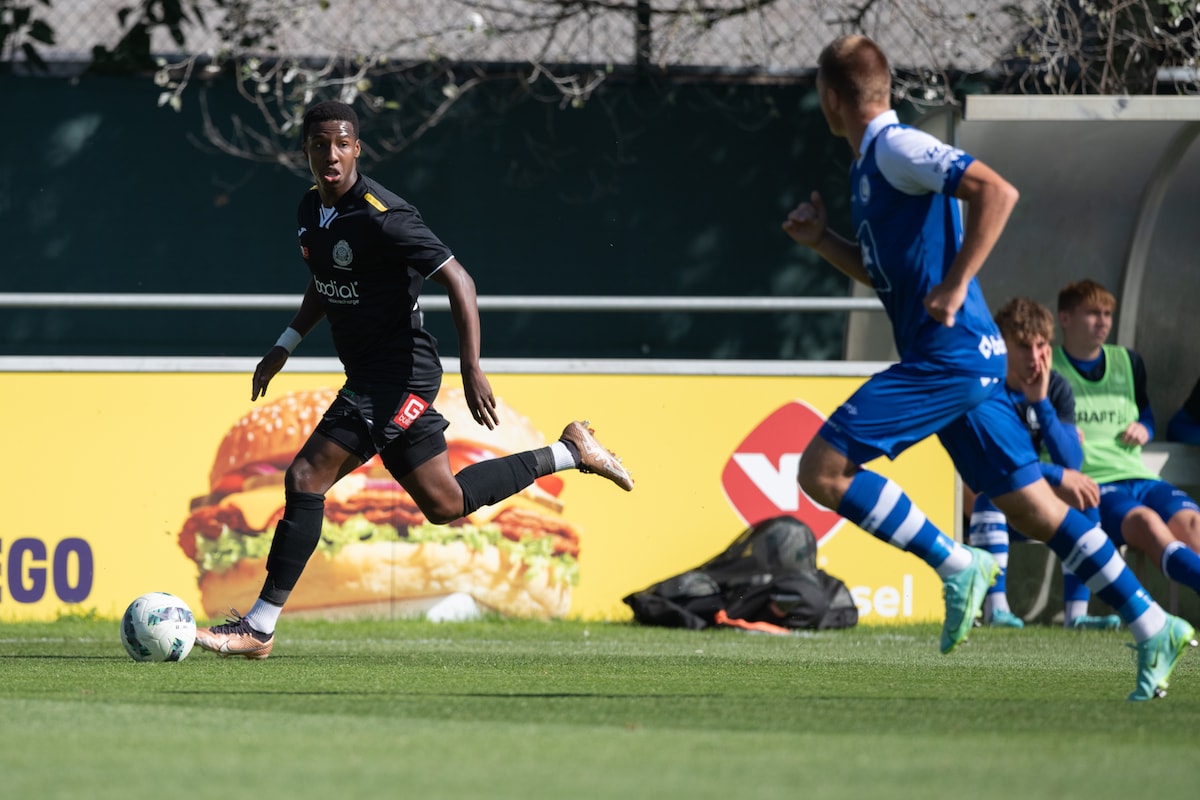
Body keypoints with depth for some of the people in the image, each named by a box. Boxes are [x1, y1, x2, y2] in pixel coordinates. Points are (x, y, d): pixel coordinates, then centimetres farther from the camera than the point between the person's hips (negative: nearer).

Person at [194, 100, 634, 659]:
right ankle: (570, 453, 30)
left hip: (399, 374, -10)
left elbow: (457, 280, -21)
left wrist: (472, 370, -26)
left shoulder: (380, 216, -20)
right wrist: (284, 347, 17)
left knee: (306, 478, -15)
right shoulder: (312, 209, 7)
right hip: (367, 376, 10)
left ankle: (259, 628, -10)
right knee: (444, 505, 17)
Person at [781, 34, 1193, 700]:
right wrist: (821, 241, 18)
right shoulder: (870, 164, 19)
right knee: (1032, 509, 9)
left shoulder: (896, 148, -10)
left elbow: (996, 191, -22)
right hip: (968, 361, 10)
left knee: (821, 470, -11)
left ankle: (956, 565, -10)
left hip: (948, 357, -10)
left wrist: (955, 287, -22)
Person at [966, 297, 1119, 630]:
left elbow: (1071, 464, -16)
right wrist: (1058, 476, -29)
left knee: (1086, 495, -18)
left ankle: (1076, 611, -23)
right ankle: (995, 606, -40)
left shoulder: (1057, 388, -4)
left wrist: (1041, 401, -25)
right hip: (988, 509, -4)